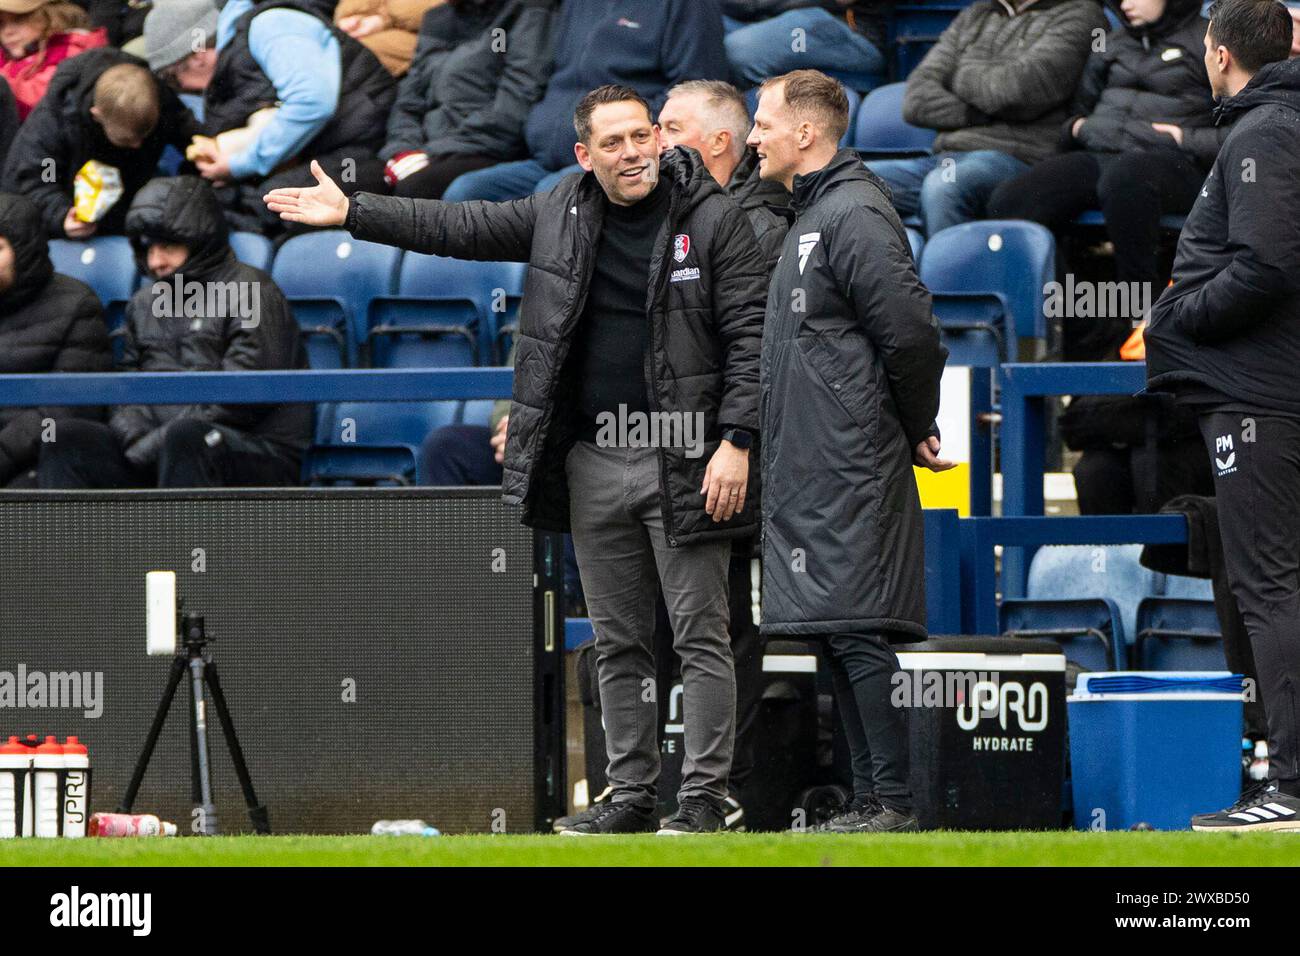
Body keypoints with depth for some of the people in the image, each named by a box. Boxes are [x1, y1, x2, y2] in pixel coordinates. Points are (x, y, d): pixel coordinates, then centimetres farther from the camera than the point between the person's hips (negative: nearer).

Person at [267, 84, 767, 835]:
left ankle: (705, 796, -2)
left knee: (700, 634, -4)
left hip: (683, 461, -6)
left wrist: (736, 442, -15)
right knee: (618, 641, 9)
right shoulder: (561, 216, 9)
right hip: (593, 458, 6)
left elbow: (749, 335, -8)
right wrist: (352, 213, 11)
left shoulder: (714, 219, -6)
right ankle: (632, 794, 14)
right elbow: (460, 229, 15)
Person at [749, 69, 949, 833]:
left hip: (851, 471, -10)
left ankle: (893, 798, -10)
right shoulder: (815, 215, 18)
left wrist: (915, 426, -7)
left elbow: (911, 331, -19)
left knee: (856, 631, -11)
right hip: (810, 474, 10)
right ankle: (870, 797, 12)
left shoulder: (853, 216, -13)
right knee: (839, 635, 9)